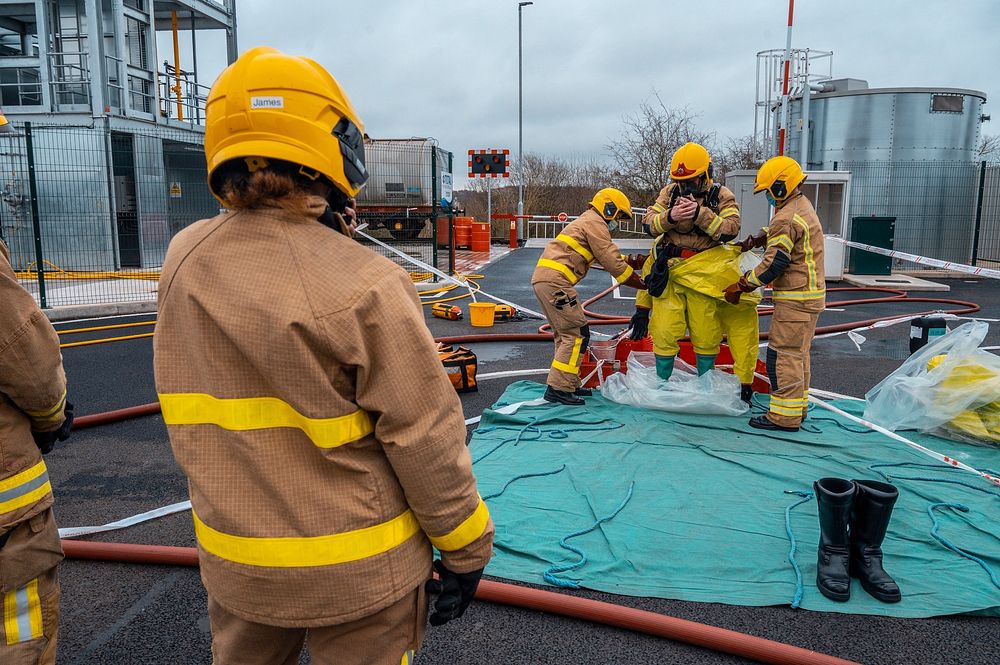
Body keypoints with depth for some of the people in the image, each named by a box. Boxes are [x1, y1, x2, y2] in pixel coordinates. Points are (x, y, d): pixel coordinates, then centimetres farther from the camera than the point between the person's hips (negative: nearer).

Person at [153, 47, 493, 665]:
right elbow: (425, 439, -20)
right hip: (357, 571, -4)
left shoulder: (184, 261, -9)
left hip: (236, 565, 5)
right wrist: (466, 550, -6)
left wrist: (318, 241, 3)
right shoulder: (366, 285, -26)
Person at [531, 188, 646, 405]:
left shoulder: (586, 222, 28)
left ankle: (569, 384, 20)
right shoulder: (595, 223, -3)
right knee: (577, 334, -8)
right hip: (555, 281, -10)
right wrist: (644, 284, -2)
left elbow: (608, 257, 25)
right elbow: (612, 263, -8)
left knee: (565, 333, 15)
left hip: (542, 278, 10)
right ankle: (558, 388, -9)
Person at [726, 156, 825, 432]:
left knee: (783, 354, -6)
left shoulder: (786, 219, -19)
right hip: (812, 294, 10)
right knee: (798, 353, 17)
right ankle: (797, 407, 26)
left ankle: (785, 416, -3)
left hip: (795, 298, -10)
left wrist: (740, 286, -14)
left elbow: (773, 264, -22)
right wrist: (755, 241, 14)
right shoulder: (803, 206, 13)